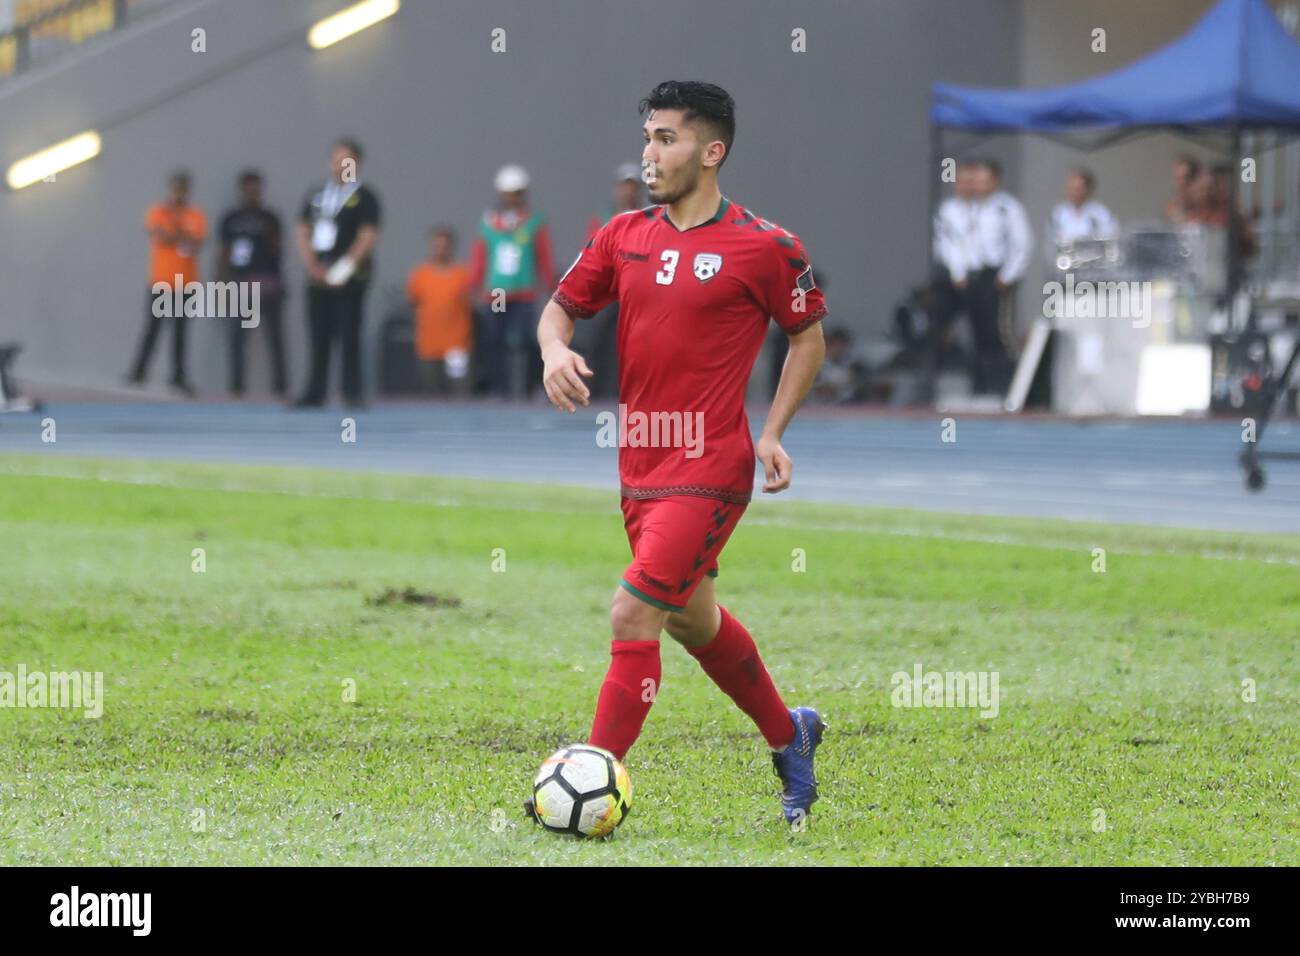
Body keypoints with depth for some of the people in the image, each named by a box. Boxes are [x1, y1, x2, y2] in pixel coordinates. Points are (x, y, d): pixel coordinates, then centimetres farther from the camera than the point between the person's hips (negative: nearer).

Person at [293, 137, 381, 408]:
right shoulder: (316, 195, 14)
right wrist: (314, 267, -2)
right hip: (319, 279, 5)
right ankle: (314, 394, 9)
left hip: (349, 280, -5)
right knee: (319, 338, 6)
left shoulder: (364, 198, -2)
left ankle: (352, 394, -3)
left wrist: (341, 271, -15)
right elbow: (303, 233, 12)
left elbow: (367, 238, -10)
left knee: (349, 336, -6)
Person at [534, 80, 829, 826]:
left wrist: (773, 435, -6)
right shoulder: (624, 237, 5)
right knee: (691, 619, 22)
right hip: (641, 466, 7)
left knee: (633, 617, -15)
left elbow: (809, 338, 3)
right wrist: (556, 350, -11)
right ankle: (789, 734, 44)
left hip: (709, 470, -7)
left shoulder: (766, 248, -9)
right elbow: (562, 307, 13)